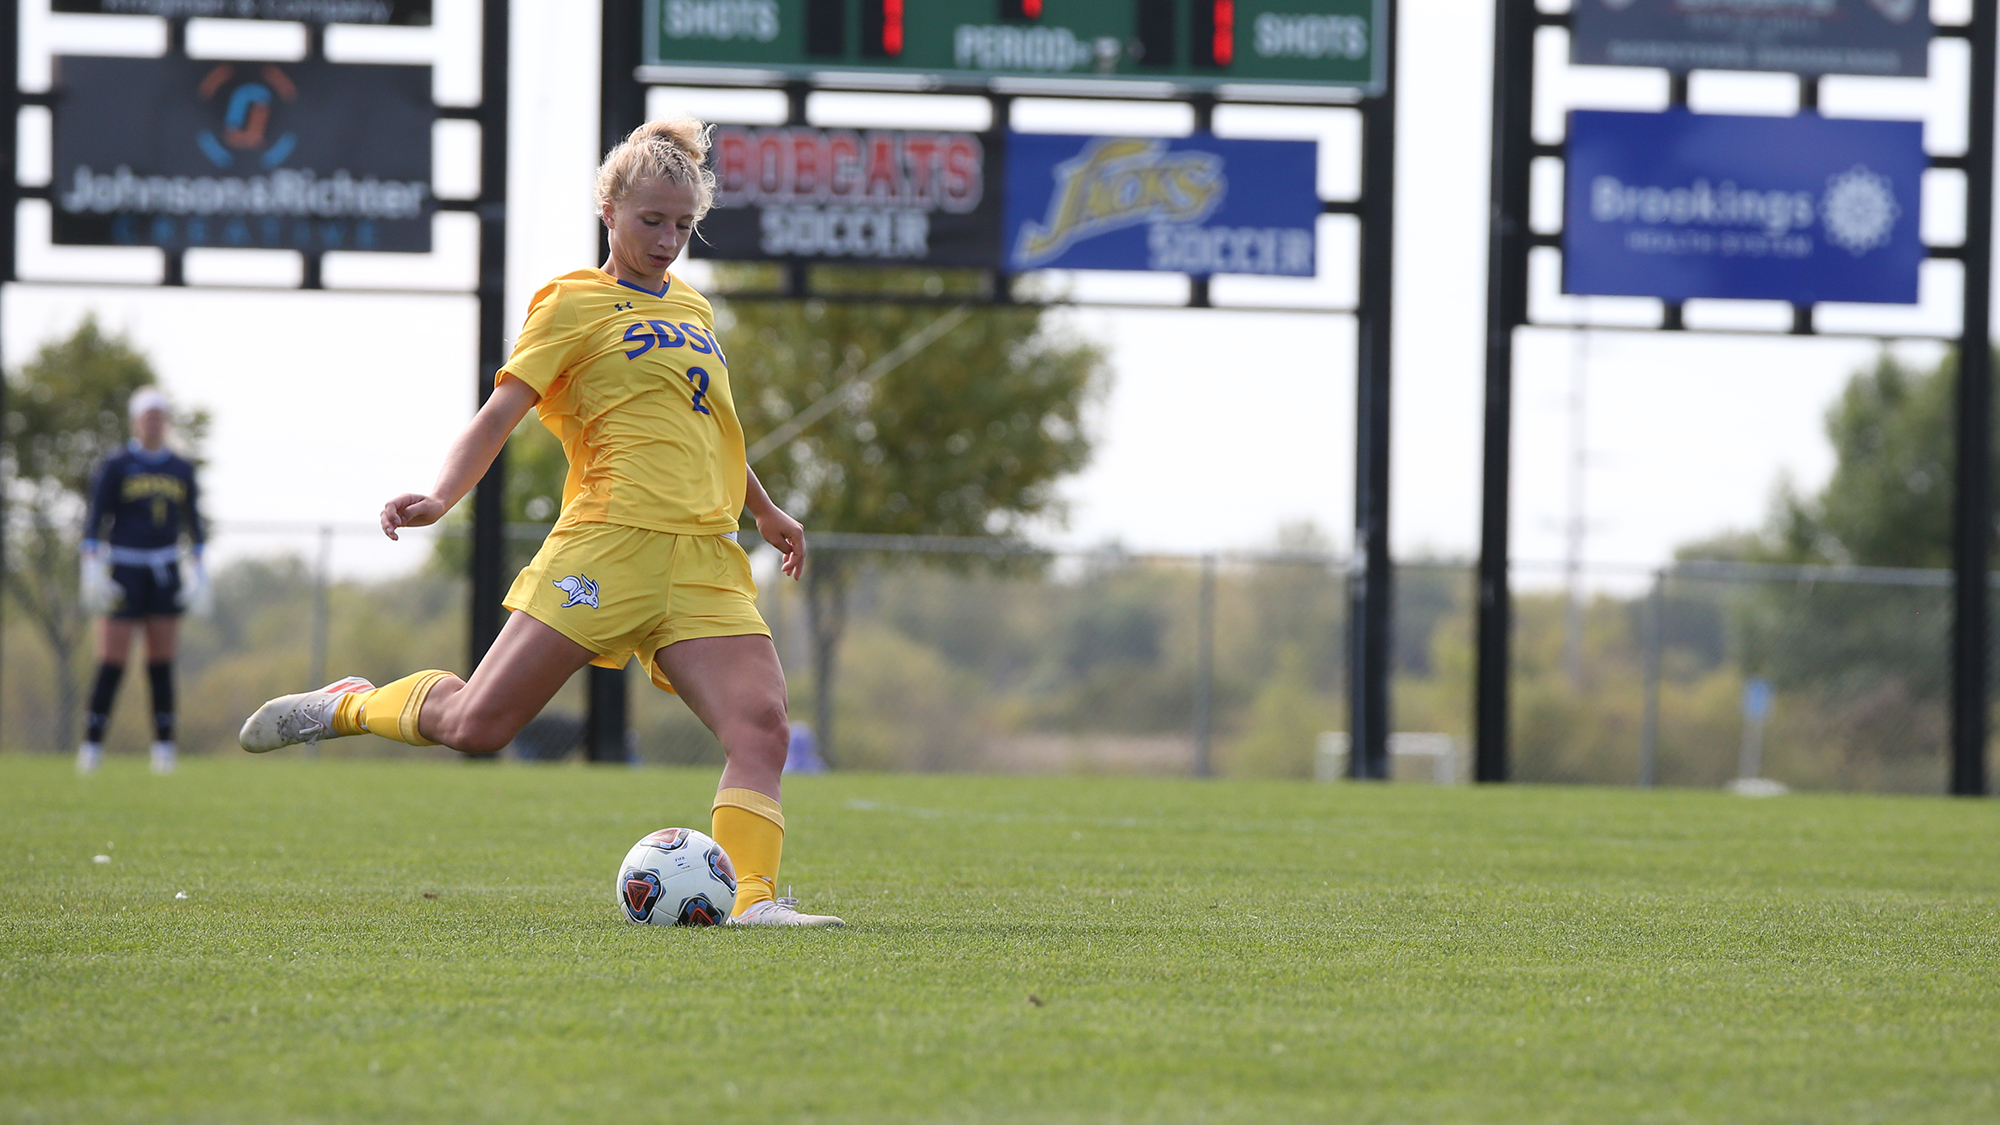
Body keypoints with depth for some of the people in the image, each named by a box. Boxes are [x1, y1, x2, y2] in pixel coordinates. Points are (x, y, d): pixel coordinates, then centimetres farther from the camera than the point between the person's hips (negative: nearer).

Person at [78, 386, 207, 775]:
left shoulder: (181, 469, 9)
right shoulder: (115, 466, -2)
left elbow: (193, 521, 15)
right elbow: (95, 518, -4)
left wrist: (199, 568, 9)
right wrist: (91, 565, -14)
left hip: (165, 571, 3)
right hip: (123, 566, -3)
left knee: (162, 664, 1)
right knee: (111, 664, -8)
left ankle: (164, 747, 4)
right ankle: (92, 744, -2)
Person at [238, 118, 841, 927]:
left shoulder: (691, 309, 23)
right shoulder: (574, 302, 3)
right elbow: (503, 410, -6)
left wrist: (764, 511, 48)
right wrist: (441, 497, -22)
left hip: (704, 561, 6)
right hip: (606, 546, -5)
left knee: (760, 724, -17)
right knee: (475, 724, -9)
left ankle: (752, 897, -20)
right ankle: (348, 706, 17)